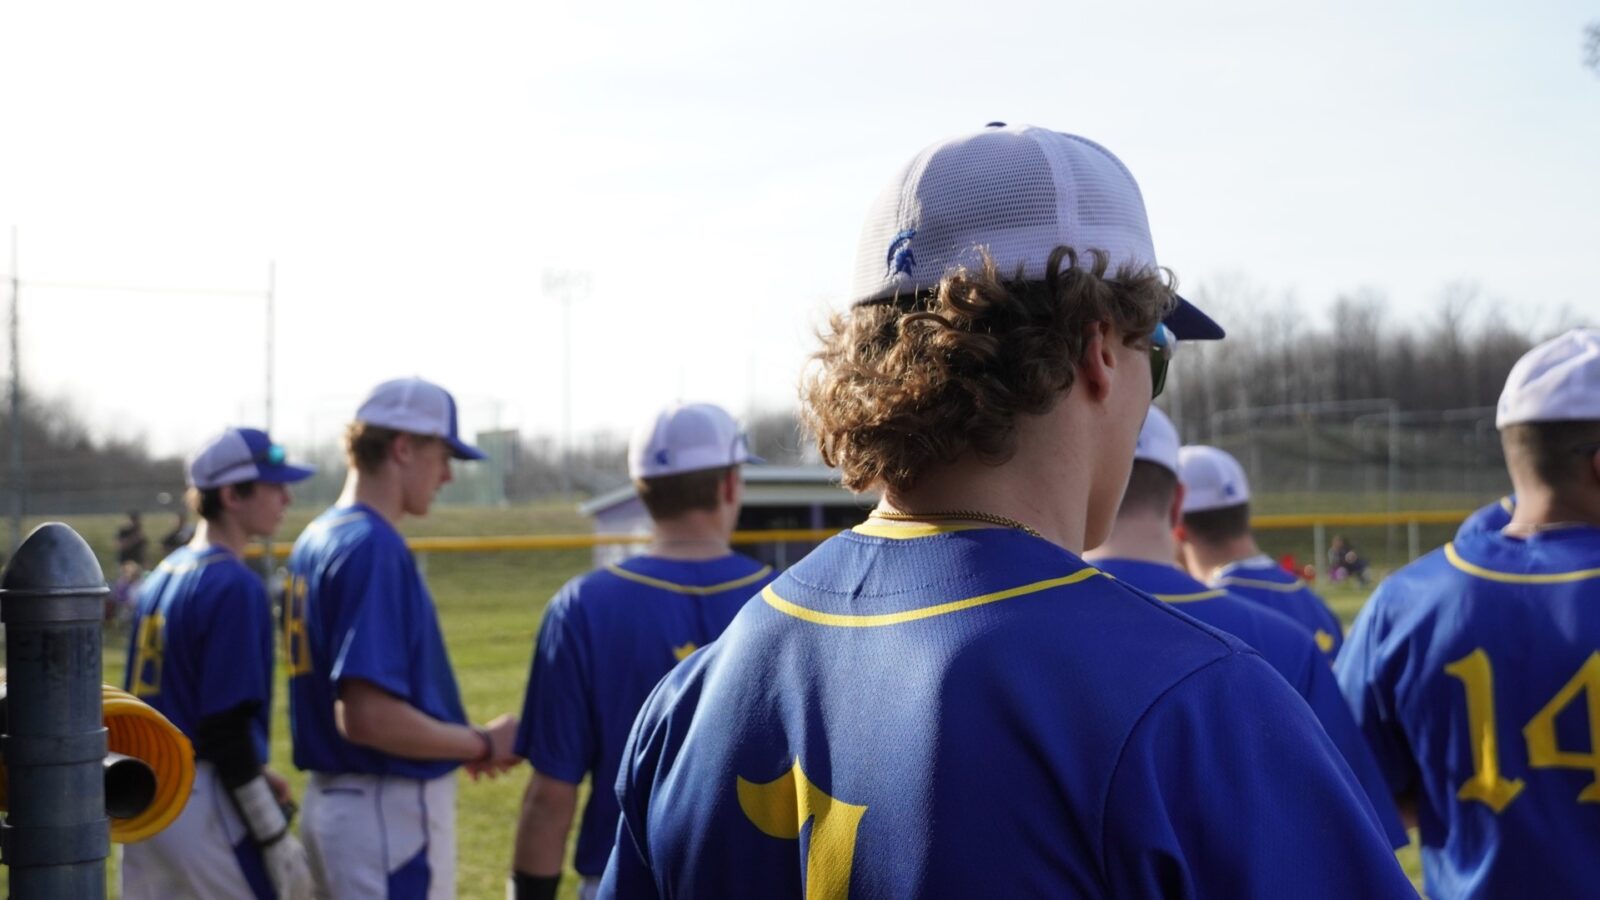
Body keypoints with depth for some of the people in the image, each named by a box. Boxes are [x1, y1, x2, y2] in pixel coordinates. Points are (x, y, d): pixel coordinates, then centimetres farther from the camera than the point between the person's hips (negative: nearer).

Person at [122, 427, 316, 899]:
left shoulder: (162, 575, 13)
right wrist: (278, 843, -16)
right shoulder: (235, 586, -15)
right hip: (200, 804, -9)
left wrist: (252, 771, 20)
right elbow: (226, 730, -19)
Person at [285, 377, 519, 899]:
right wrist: (482, 744, -14)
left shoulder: (317, 540, 12)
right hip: (390, 812, -10)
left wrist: (460, 743, 13)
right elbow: (367, 715, -26)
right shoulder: (374, 547, -18)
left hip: (333, 798, 10)